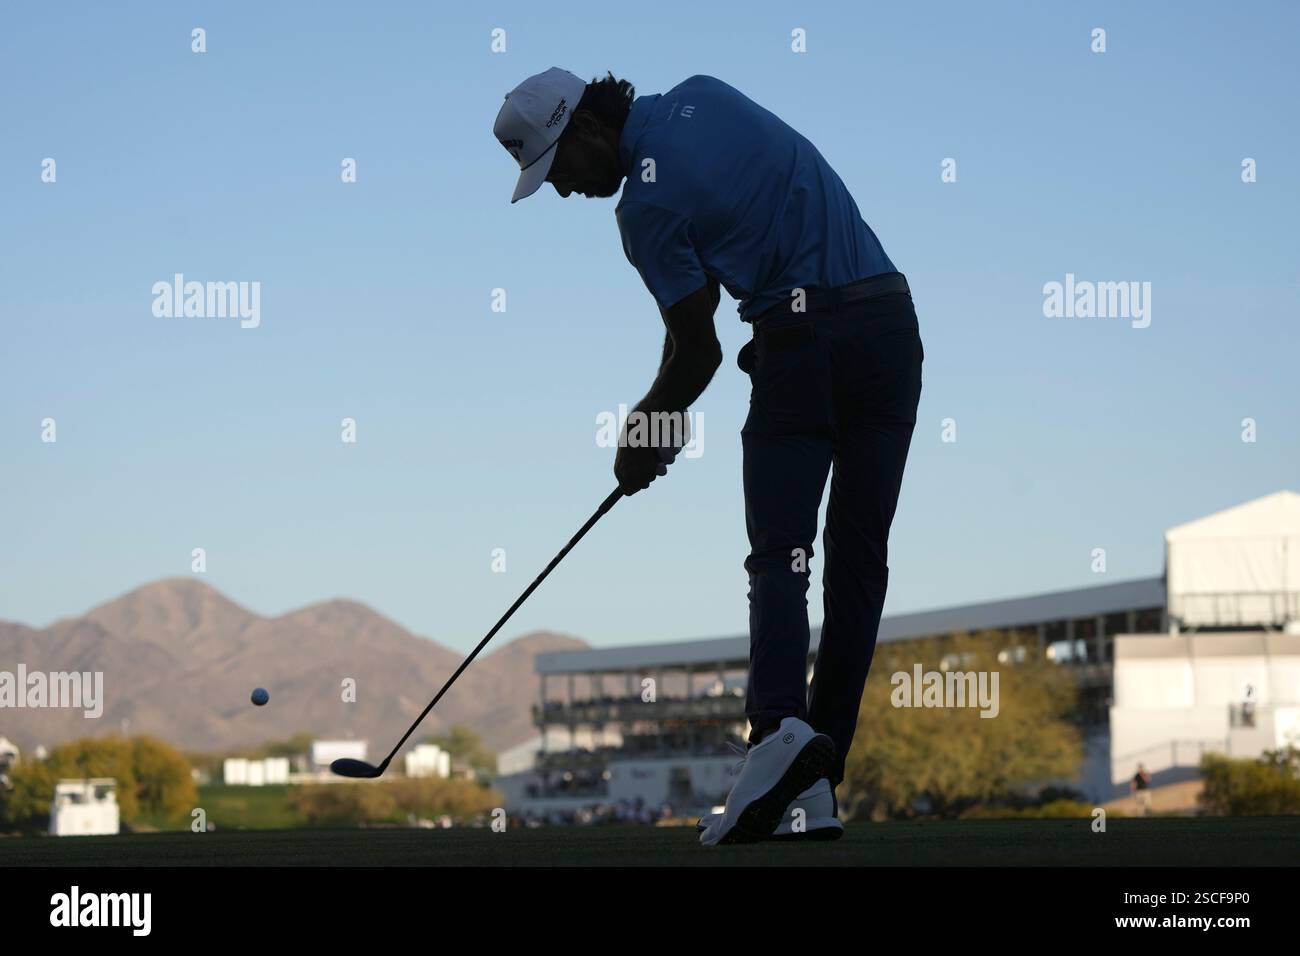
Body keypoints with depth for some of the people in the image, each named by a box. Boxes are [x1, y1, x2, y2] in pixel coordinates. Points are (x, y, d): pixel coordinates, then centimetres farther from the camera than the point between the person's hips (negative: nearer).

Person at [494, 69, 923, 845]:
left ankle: (779, 723, -25)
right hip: (891, 315, 7)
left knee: (779, 553, -2)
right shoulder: (703, 96, 11)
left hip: (804, 343, -7)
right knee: (859, 556, 4)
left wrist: (643, 431, 11)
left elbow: (700, 352, -5)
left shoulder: (646, 204, -10)